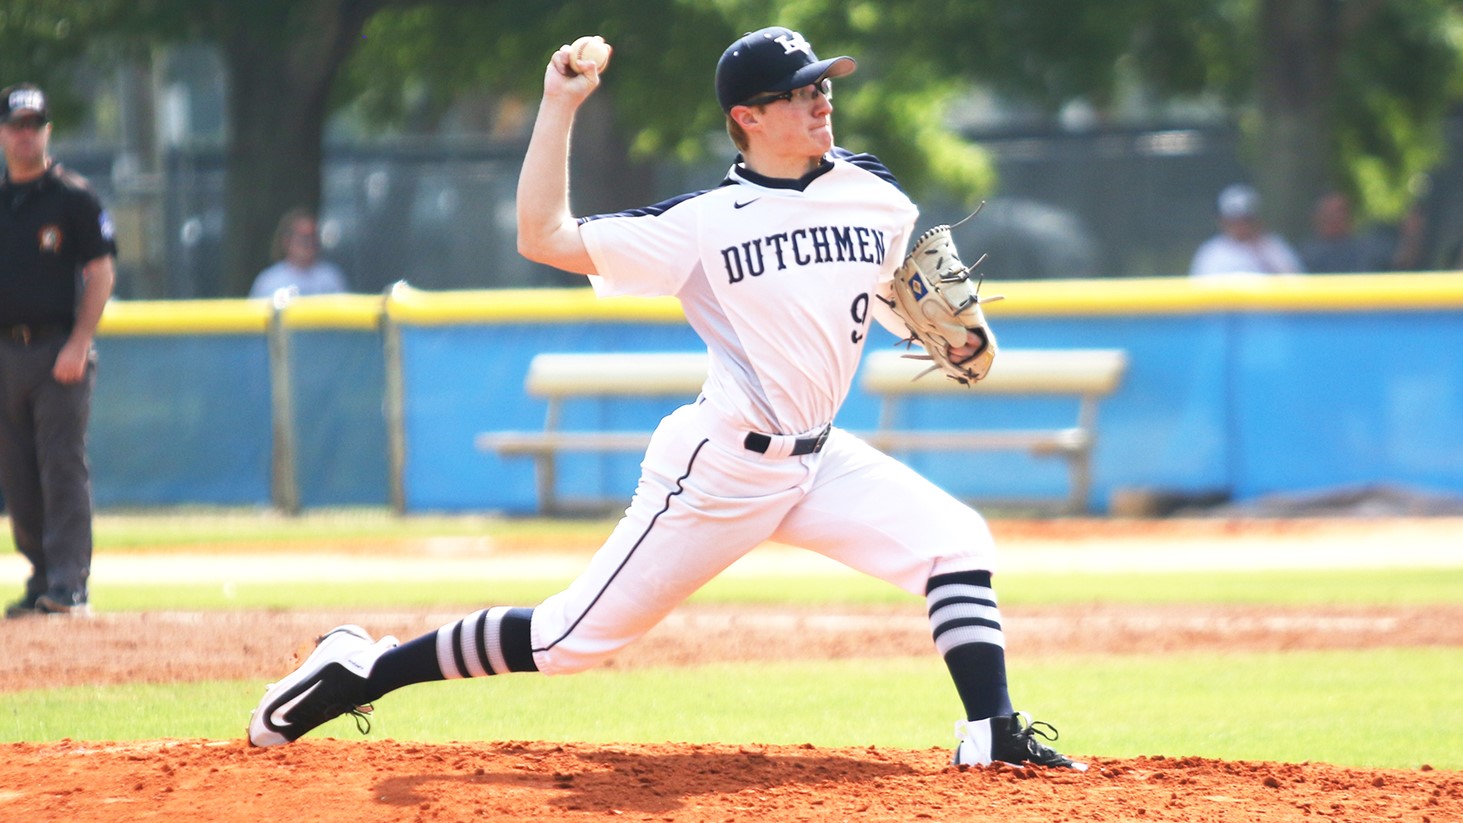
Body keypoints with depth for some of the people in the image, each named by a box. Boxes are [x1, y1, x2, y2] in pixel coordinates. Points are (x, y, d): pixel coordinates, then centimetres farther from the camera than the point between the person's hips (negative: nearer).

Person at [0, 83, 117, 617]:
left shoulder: (74, 198, 0)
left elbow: (101, 273, -4)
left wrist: (78, 344, -14)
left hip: (58, 349, -5)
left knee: (63, 468, -10)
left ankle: (68, 585, -11)